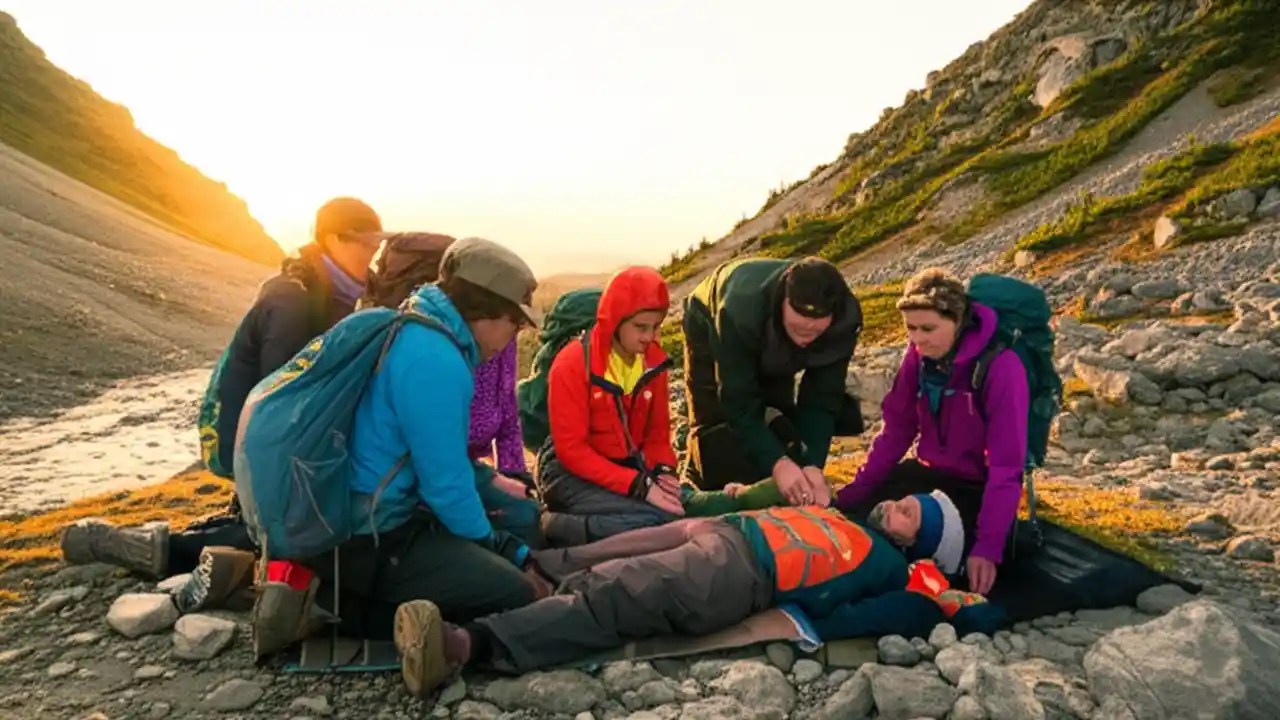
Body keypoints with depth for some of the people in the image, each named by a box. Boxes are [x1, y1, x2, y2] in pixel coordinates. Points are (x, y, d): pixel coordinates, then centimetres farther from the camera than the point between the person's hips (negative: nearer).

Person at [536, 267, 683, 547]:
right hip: (572, 472, -7)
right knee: (659, 520, -27)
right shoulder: (573, 363, -17)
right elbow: (571, 449, -20)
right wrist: (639, 485, -26)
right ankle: (550, 527, -15)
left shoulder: (654, 360, 1)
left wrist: (663, 471, -14)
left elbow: (658, 431, 9)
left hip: (628, 466, 7)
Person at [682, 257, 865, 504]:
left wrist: (814, 465, -45)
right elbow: (739, 402, -44)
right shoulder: (740, 310, -49)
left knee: (781, 424, -4)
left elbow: (822, 399, -31)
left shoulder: (845, 320, -36)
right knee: (717, 425, -17)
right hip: (711, 332, -4)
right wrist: (777, 463, -55)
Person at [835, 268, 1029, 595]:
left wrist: (988, 547, -29)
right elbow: (897, 429, 0)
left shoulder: (1001, 367, -24)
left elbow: (1007, 466, -24)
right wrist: (852, 494, -6)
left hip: (978, 487, -5)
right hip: (930, 472, 6)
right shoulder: (919, 355, -7)